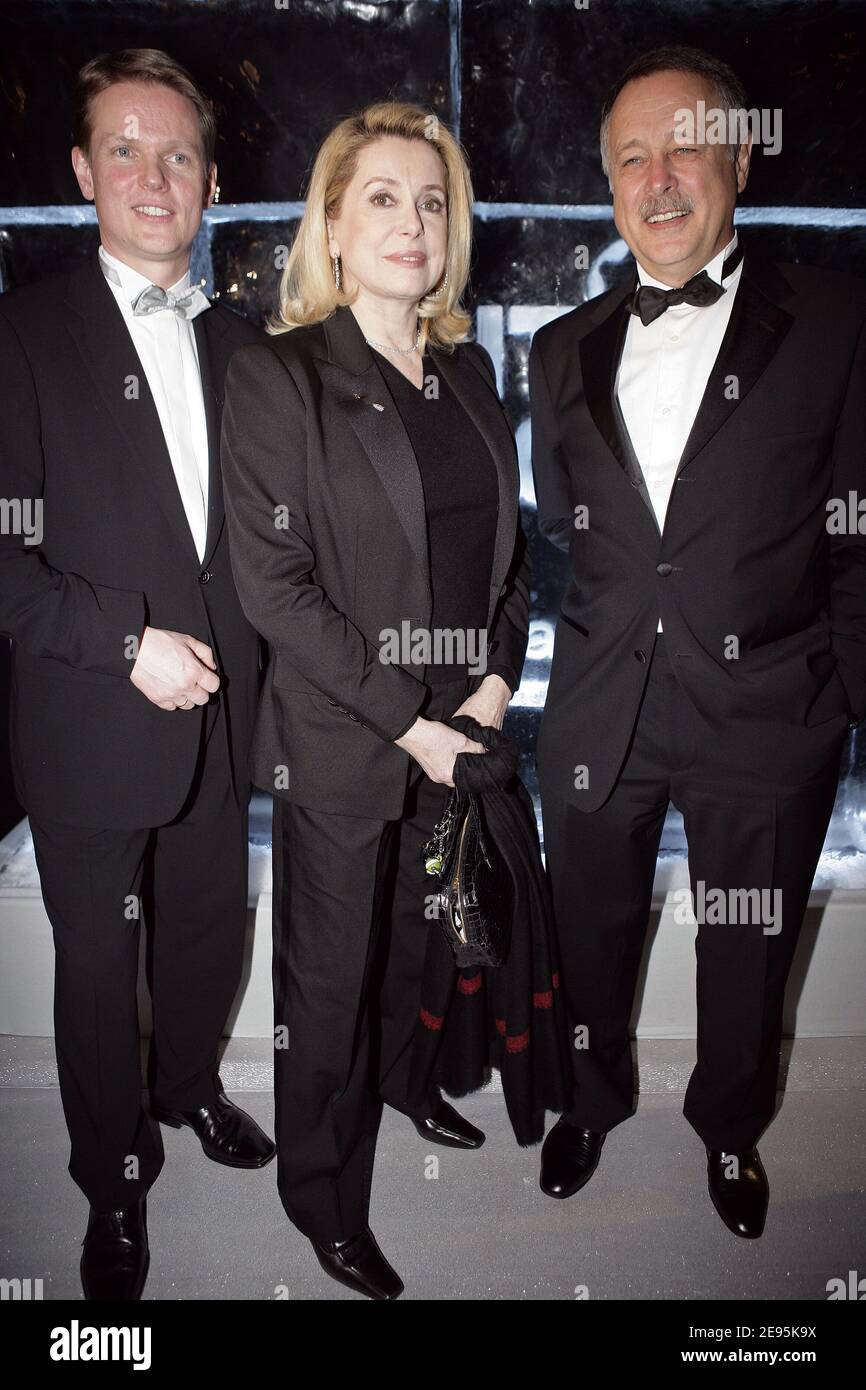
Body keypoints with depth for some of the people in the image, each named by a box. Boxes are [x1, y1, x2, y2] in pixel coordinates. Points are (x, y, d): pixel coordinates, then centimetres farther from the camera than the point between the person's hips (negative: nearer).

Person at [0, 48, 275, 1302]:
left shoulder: (239, 343, 10)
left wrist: (236, 650, 2)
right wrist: (126, 642, -18)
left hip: (220, 715, 5)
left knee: (211, 935, 18)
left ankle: (189, 1086, 47)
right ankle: (116, 1184, 34)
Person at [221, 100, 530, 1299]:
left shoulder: (469, 370, 8)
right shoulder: (279, 377, -10)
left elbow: (508, 542, 12)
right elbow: (272, 583, -15)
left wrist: (498, 678, -2)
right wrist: (406, 722, -16)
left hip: (462, 727, 5)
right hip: (341, 741, -5)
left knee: (416, 938, 22)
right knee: (330, 976, 9)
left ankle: (400, 1080, 49)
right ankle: (326, 1201, 30)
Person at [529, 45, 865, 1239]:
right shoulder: (564, 349, 8)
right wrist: (607, 635, 5)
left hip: (766, 715, -2)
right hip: (596, 712, 3)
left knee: (748, 952, 16)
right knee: (593, 934, 19)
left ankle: (730, 1128, 44)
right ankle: (594, 1101, 47)